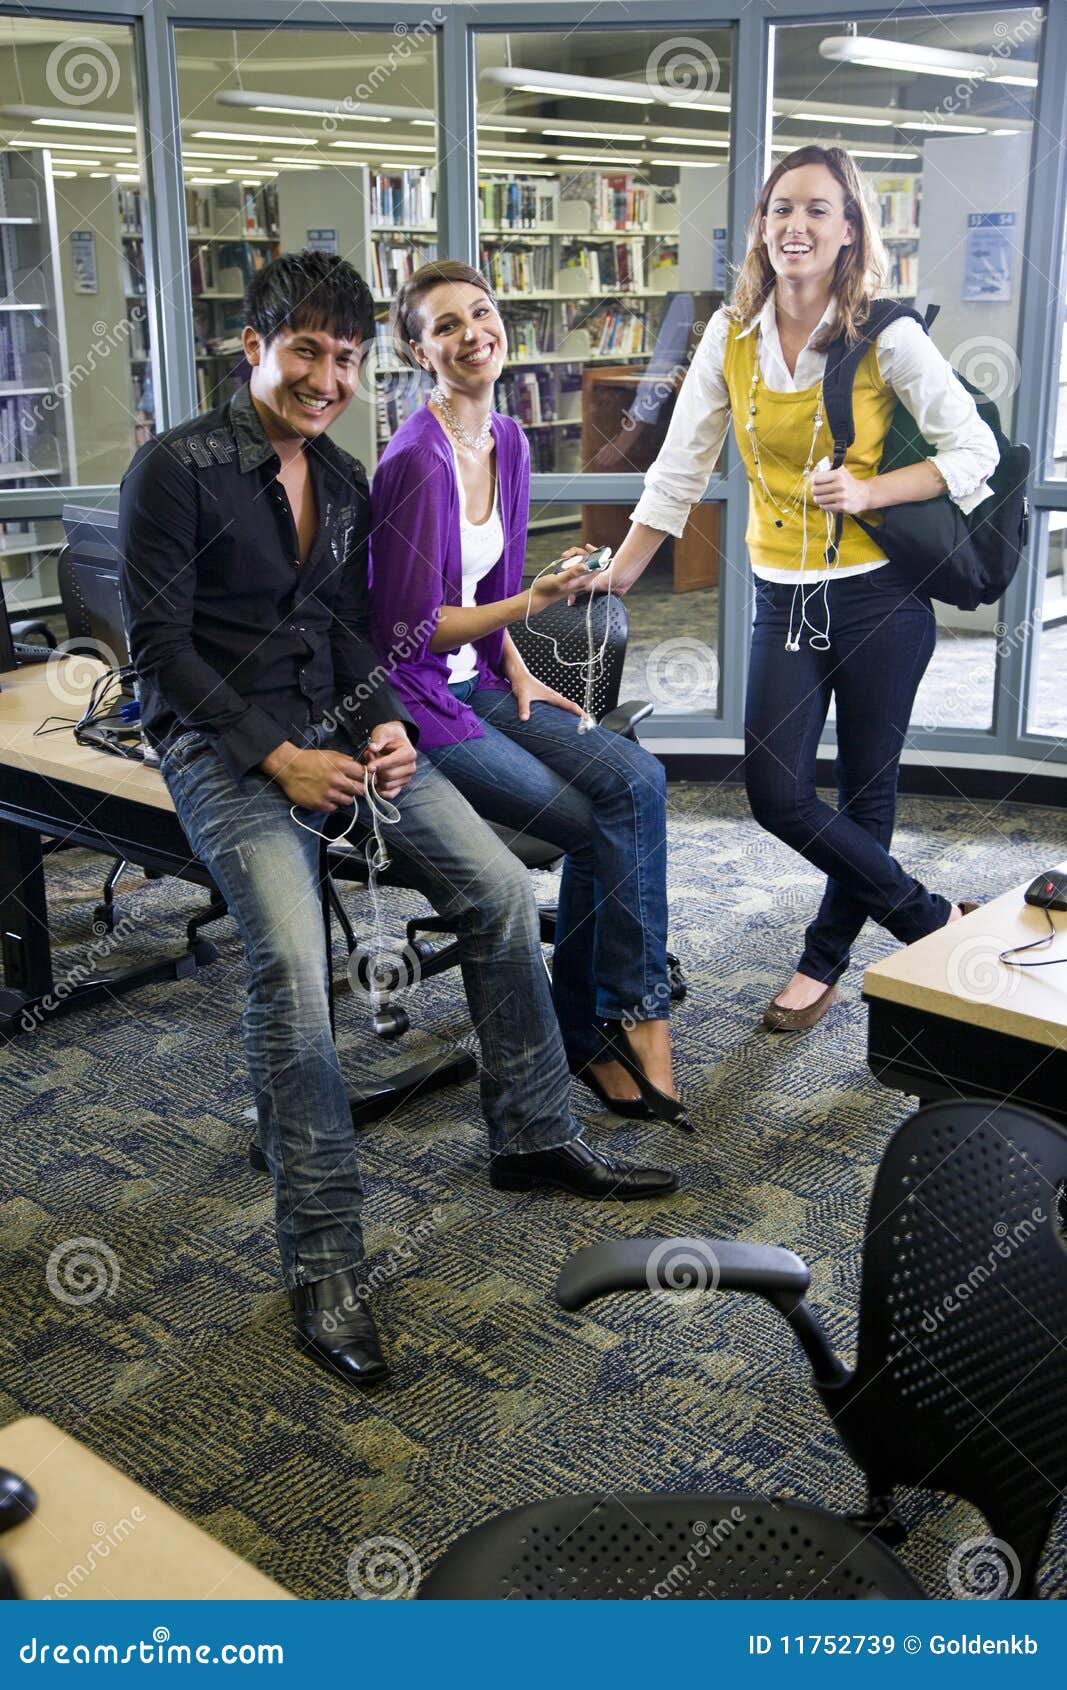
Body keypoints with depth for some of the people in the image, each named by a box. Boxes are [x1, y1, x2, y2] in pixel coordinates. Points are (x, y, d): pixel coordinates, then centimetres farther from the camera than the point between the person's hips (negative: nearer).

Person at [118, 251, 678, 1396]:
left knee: (501, 889, -7)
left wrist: (384, 723, -2)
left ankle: (533, 1139, 11)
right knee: (293, 967, -28)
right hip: (222, 746, -7)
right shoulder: (176, 469, -9)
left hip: (336, 729, 7)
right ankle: (320, 1265, -16)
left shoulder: (343, 480, 13)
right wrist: (277, 757, -18)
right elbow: (161, 643, -13)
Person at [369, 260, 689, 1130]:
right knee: (594, 825, -16)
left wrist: (517, 672, 5)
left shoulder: (508, 442, 8)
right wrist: (530, 604, -24)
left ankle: (627, 1015, -8)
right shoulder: (415, 461, -19)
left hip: (478, 681, 7)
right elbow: (409, 625, -18)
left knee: (635, 779, -13)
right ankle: (591, 1030, 5)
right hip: (411, 702, -7)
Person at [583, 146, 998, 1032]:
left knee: (866, 790, 7)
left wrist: (870, 491, -19)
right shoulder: (732, 335, 1)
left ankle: (825, 960, 28)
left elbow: (975, 449, -5)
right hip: (784, 600, 4)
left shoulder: (886, 336, -8)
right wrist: (613, 580, 4)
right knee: (776, 794, -2)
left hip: (879, 593, -3)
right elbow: (678, 473, 5)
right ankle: (931, 918, 18)